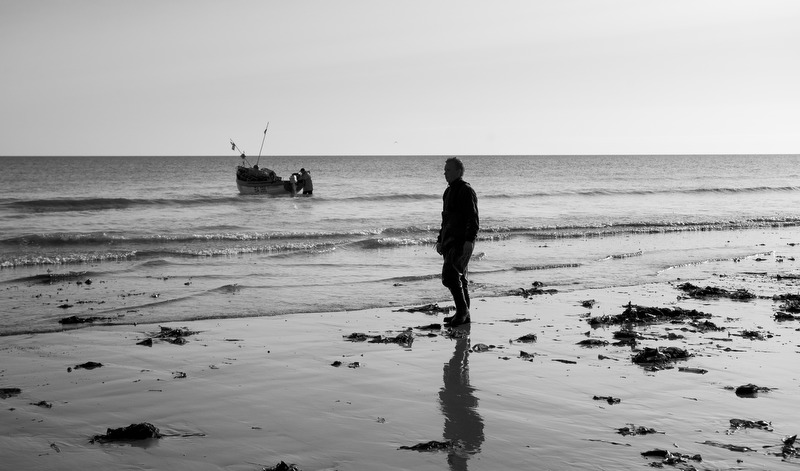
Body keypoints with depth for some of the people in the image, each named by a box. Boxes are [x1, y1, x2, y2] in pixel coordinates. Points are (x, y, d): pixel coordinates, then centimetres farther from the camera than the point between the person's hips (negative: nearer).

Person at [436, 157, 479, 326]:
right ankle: (463, 314, 17)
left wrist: (469, 240, -25)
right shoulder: (449, 192, 19)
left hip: (462, 242, -9)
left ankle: (462, 308, -8)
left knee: (449, 275, -18)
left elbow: (473, 218, -17)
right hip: (450, 241, 10)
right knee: (459, 278, 11)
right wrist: (440, 240, 24)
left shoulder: (466, 191, -10)